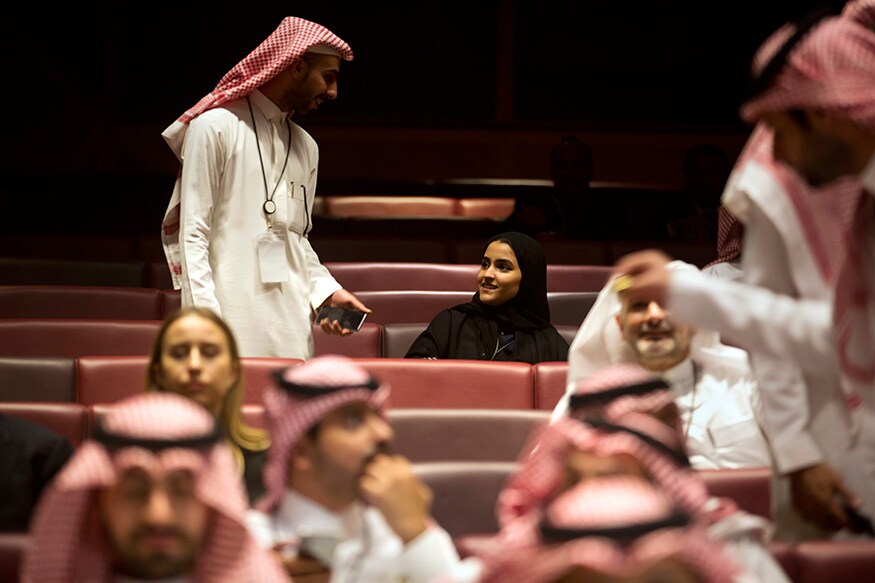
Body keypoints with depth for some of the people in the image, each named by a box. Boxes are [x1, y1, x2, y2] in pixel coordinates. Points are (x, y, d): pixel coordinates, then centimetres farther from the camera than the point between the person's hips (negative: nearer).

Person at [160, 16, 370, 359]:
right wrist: (207, 323, -16)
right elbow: (192, 236, -7)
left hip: (292, 328, 6)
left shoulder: (305, 147, 20)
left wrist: (326, 291, 6)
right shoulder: (215, 127, -2)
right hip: (234, 320, -6)